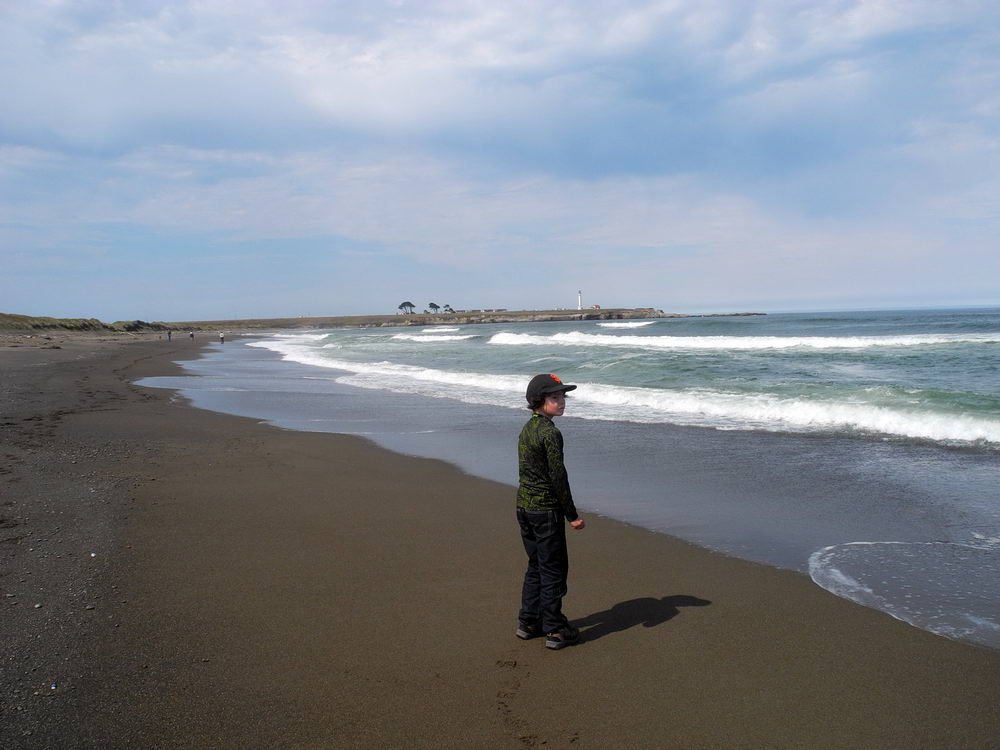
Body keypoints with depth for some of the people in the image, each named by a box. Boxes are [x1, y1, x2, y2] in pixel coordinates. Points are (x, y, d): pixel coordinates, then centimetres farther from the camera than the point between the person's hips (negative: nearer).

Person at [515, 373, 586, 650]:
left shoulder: (526, 429, 10)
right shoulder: (550, 433, -18)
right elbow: (558, 476, -19)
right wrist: (572, 515, -12)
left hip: (524, 507, 9)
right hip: (546, 510, -9)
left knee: (536, 566, 19)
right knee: (553, 569, 1)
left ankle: (528, 622, 25)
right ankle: (554, 630, 8)